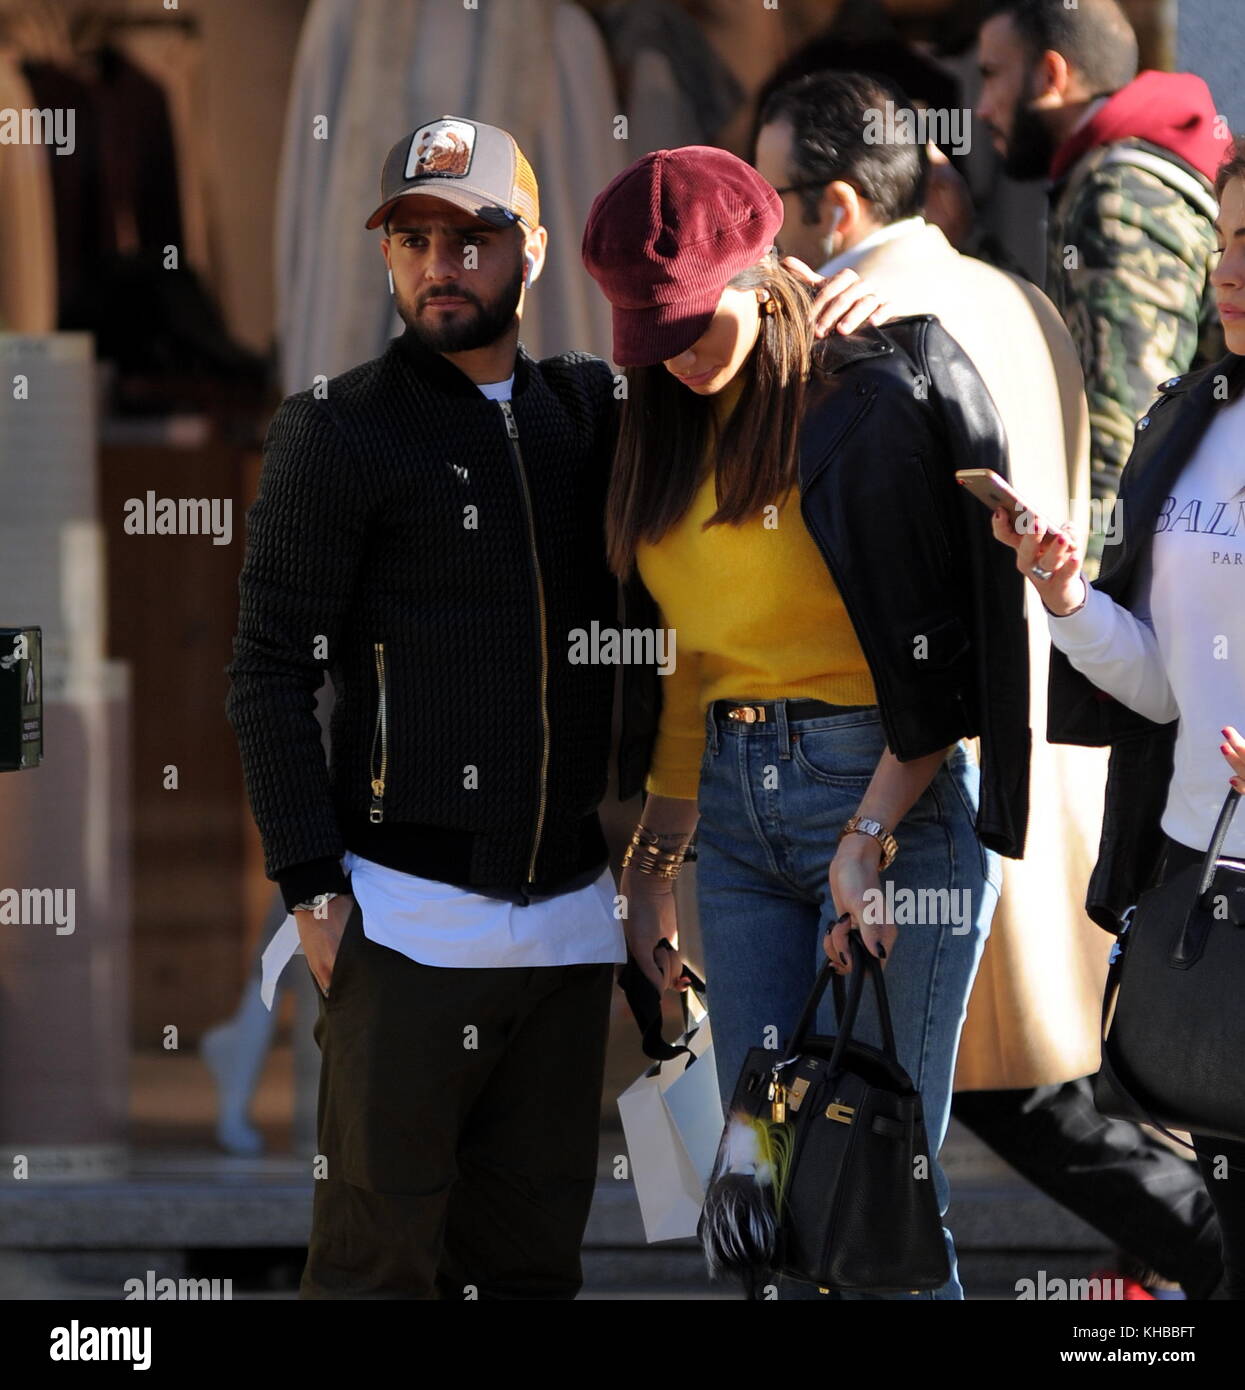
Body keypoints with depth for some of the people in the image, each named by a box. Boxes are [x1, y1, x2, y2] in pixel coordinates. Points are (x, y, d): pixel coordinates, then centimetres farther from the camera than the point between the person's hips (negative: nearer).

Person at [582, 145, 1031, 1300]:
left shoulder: (872, 401, -9)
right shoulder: (670, 433, 14)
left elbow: (938, 652, -11)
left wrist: (869, 839, -17)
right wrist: (655, 855, 14)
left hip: (891, 798, -7)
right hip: (736, 813, 7)